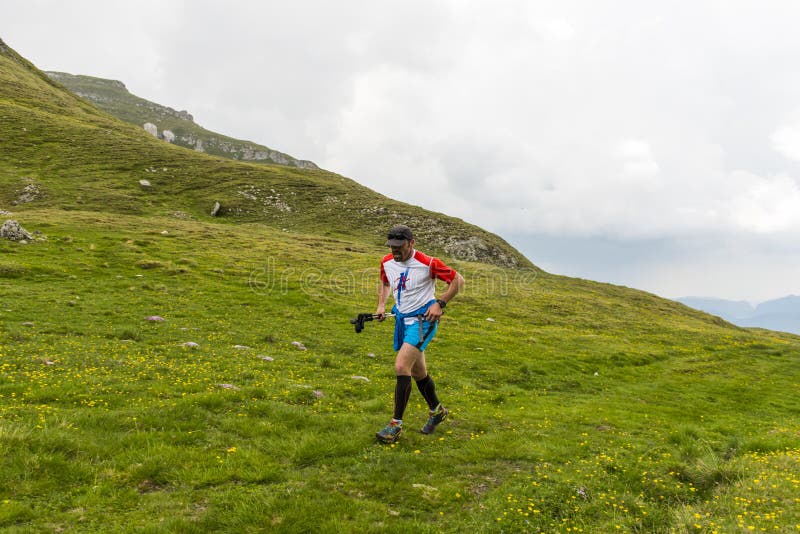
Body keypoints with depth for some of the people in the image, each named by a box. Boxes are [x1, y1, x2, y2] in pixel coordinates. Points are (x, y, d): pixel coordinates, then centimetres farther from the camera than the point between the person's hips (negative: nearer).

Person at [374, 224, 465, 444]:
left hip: (423, 320, -7)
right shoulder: (387, 262, 1)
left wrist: (440, 304, -16)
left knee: (401, 366, -20)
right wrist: (381, 304, 7)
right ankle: (437, 411, 39)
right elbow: (384, 282, 23)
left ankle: (396, 424, -11)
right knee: (418, 372, 16)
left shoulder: (427, 263, -16)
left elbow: (458, 279, -8)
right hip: (402, 319, 7)